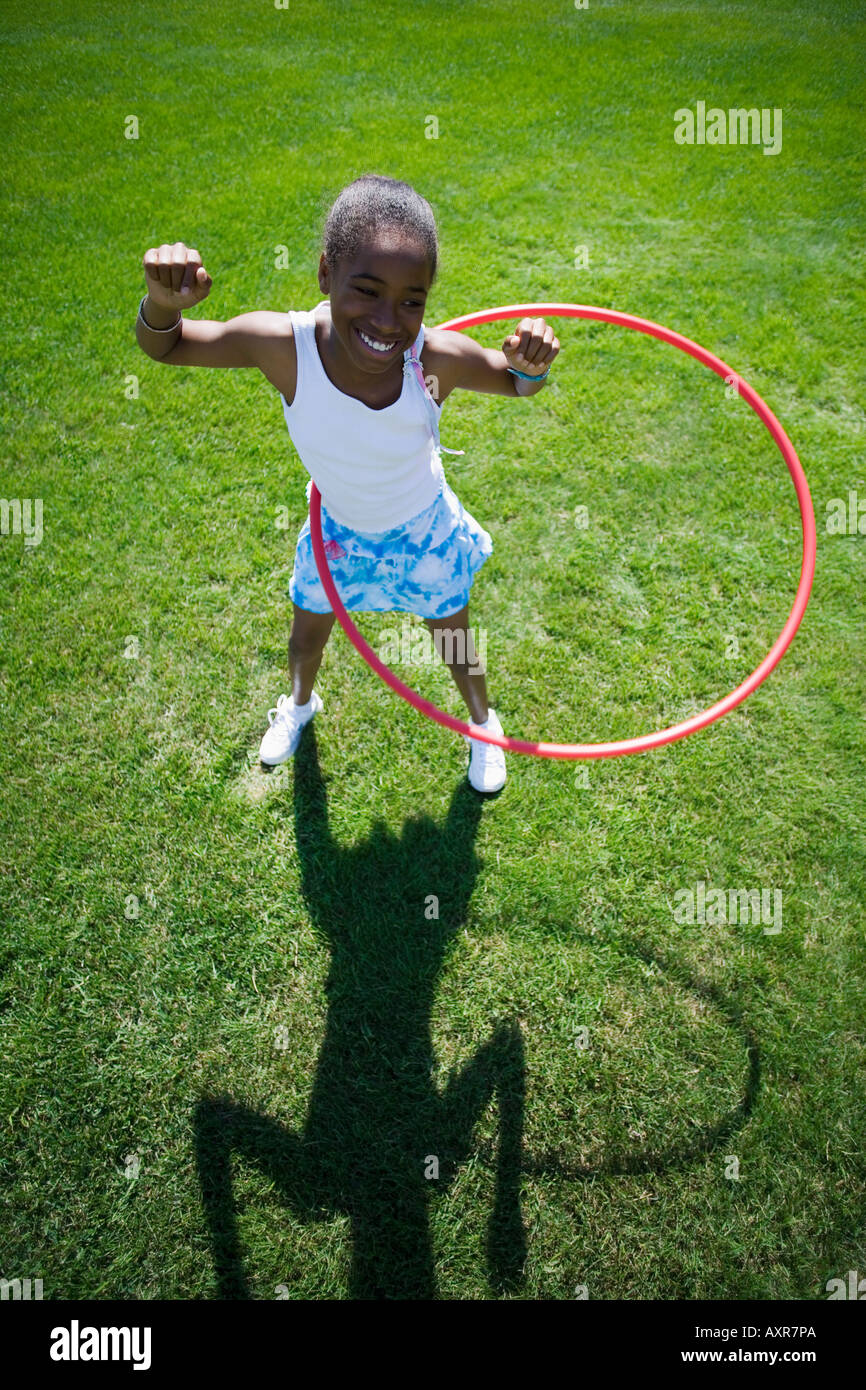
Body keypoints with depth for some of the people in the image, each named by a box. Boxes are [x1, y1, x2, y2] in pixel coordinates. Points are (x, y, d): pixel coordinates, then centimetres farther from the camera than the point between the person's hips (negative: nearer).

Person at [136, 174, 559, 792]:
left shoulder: (440, 359, -35)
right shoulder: (282, 345, -34)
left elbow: (517, 382, -13)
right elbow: (165, 346, -18)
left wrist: (531, 363, -38)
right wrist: (163, 301, -41)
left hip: (425, 530, -1)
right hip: (338, 530, 1)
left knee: (453, 635, 21)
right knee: (309, 630, 25)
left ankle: (483, 723, 55)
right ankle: (300, 703, 63)